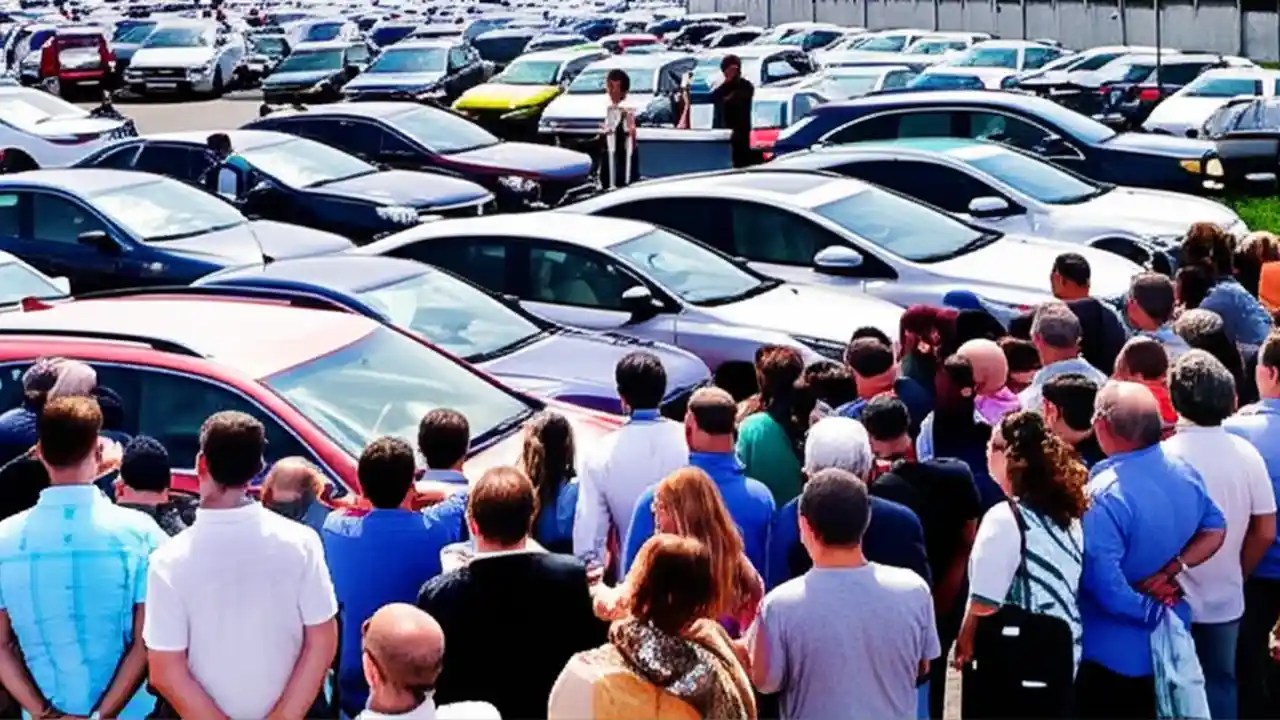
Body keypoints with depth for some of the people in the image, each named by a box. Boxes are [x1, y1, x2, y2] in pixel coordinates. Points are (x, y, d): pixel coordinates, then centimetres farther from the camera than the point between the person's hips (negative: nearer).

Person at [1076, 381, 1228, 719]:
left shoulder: (1104, 495, -28)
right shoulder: (1185, 473, -2)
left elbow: (1103, 584, -31)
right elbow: (1215, 530, 9)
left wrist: (1152, 612, -16)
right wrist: (1173, 569, -5)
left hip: (1113, 653, -7)